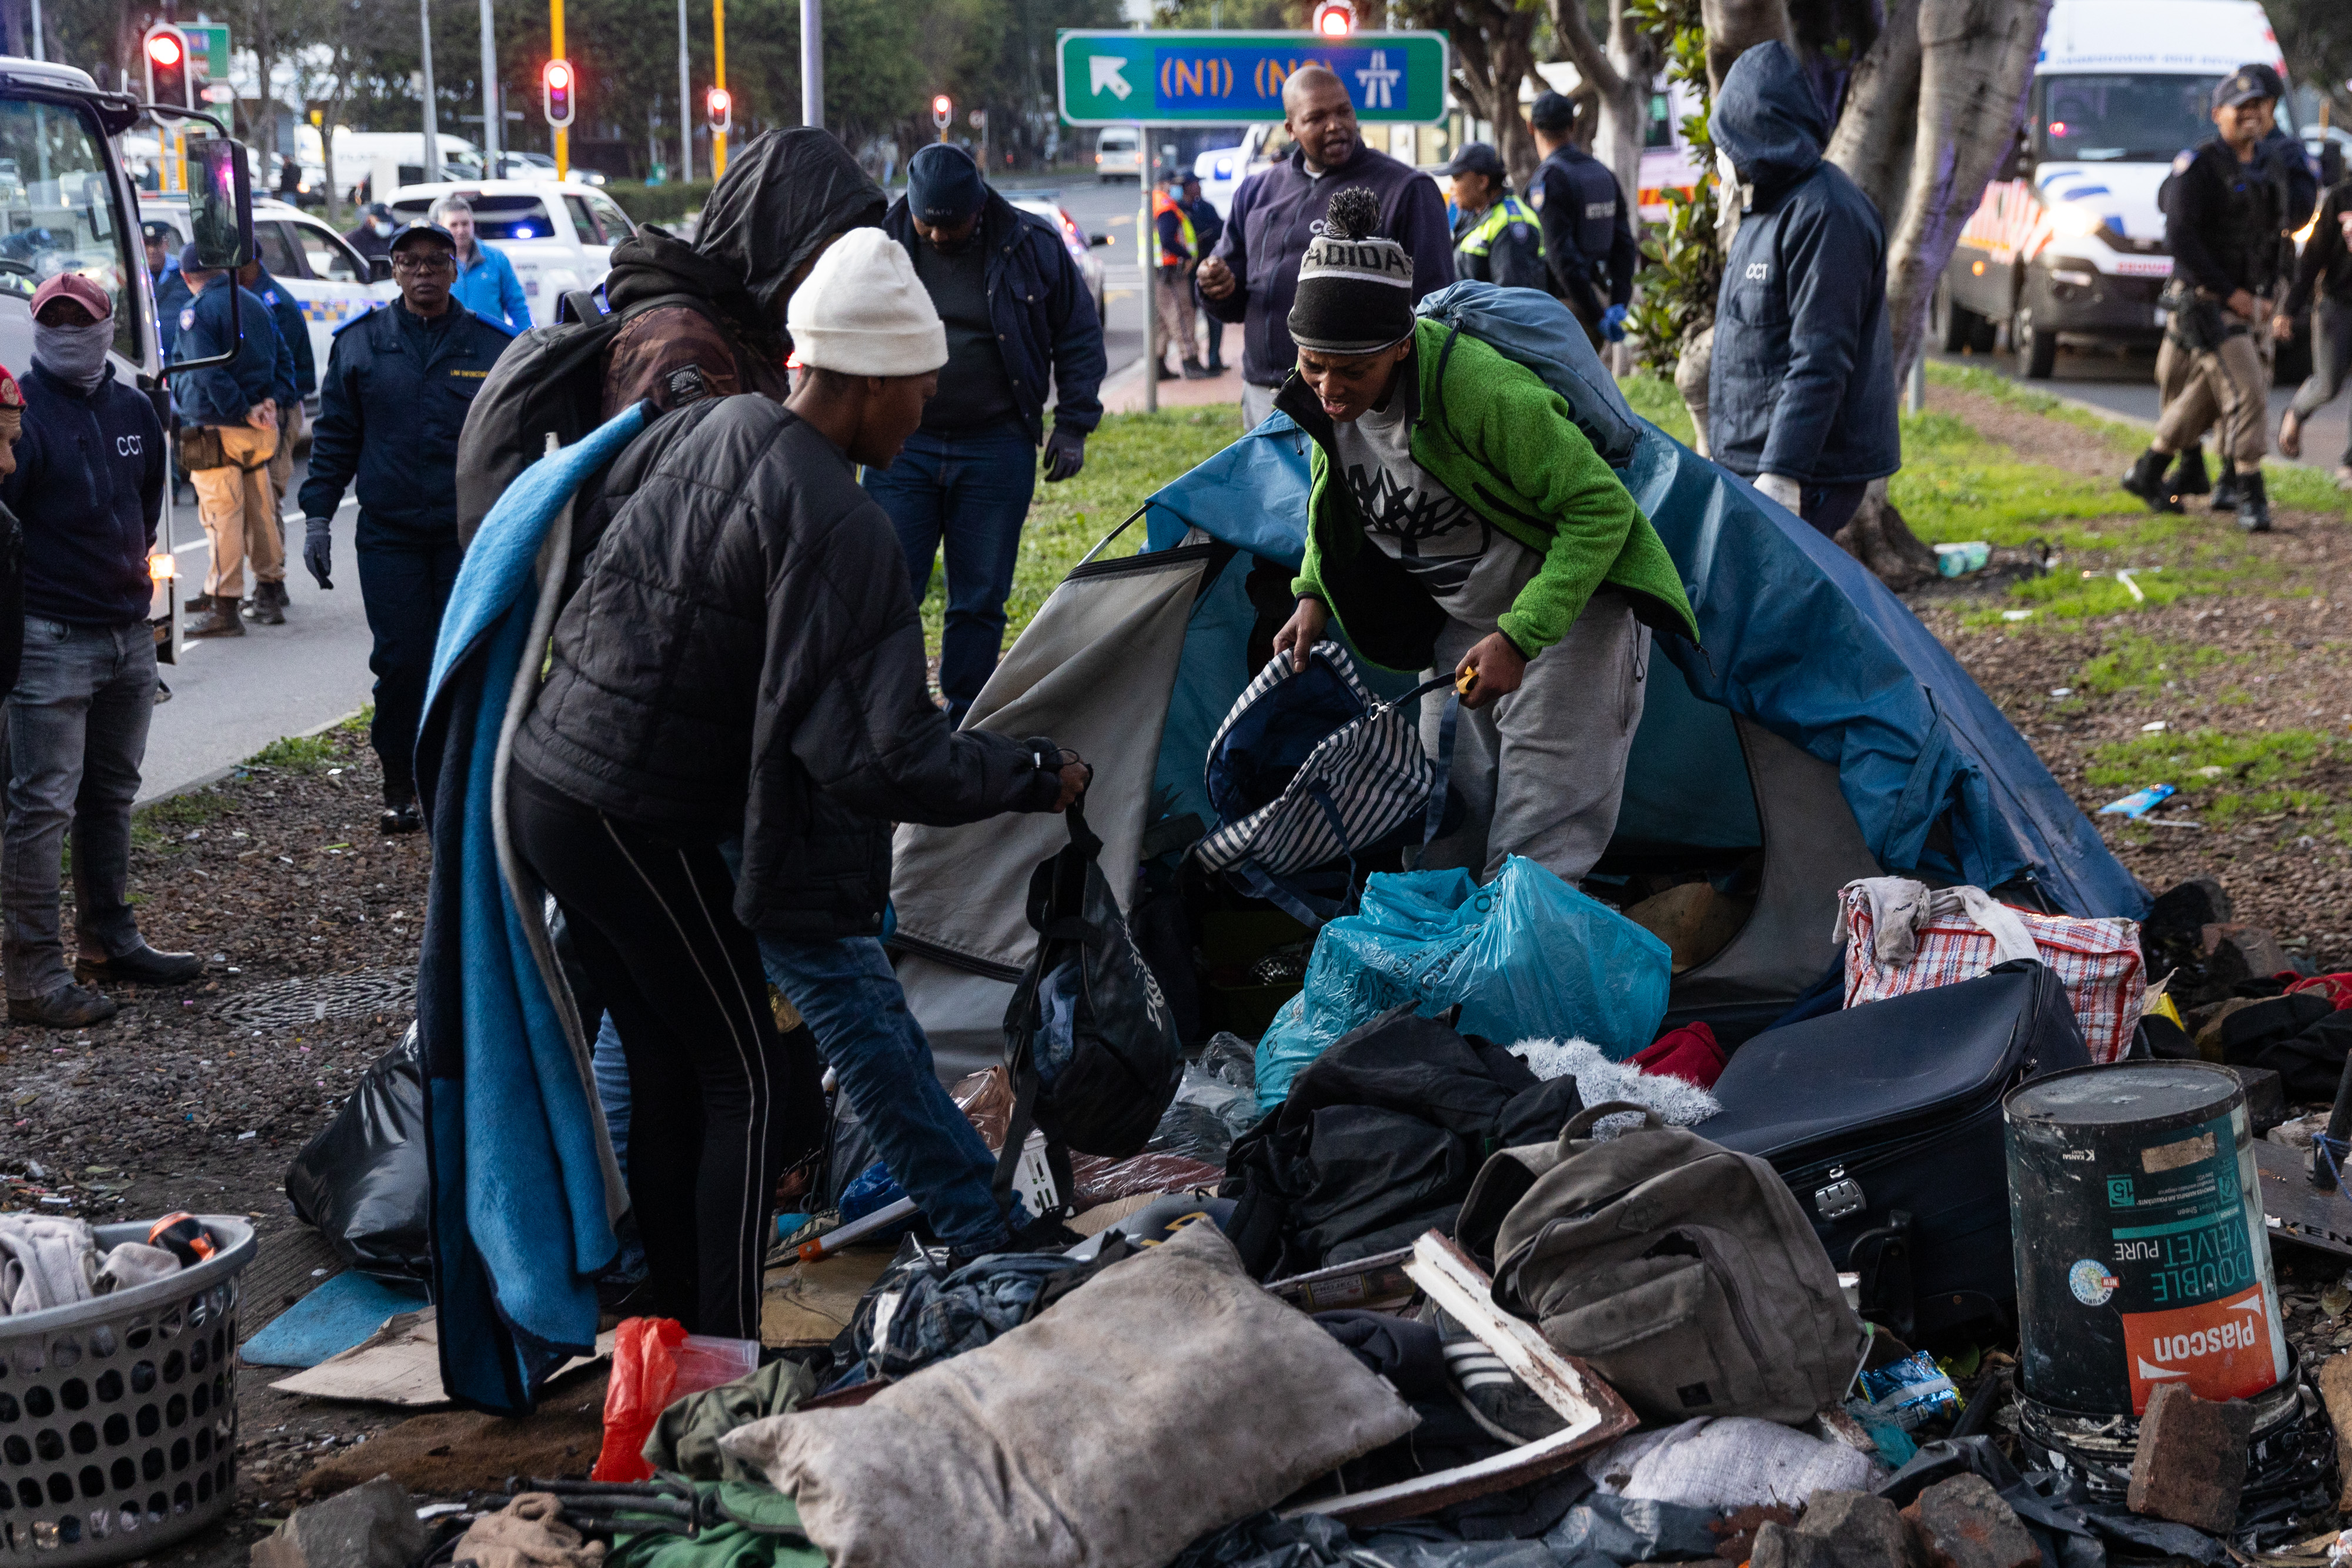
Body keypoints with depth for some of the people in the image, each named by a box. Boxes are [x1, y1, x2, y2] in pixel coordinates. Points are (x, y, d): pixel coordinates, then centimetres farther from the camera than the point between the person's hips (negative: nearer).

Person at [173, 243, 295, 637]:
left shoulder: (197, 312, -12)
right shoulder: (254, 304, 12)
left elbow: (208, 372, -22)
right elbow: (284, 358, 13)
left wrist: (243, 410, -18)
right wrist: (270, 400, 2)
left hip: (217, 427, -7)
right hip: (260, 429, 7)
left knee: (222, 515, -8)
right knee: (260, 508, 19)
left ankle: (224, 606, -10)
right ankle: (271, 582, 32)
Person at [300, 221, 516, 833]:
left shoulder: (494, 346, 5)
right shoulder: (359, 343, 7)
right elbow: (334, 437, 11)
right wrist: (318, 516, 4)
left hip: (472, 533, 0)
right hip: (388, 535, 0)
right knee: (400, 662, -2)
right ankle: (399, 789, 11)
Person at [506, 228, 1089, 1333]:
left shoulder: (709, 426, 6)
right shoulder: (840, 528, -19)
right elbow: (882, 756, -24)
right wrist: (1038, 777, -10)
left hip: (548, 778, 9)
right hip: (638, 822, -9)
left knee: (667, 1065, 19)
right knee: (754, 1085, 2)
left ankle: (672, 1324, 28)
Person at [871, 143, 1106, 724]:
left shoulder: (1033, 245, -5)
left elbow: (1080, 334, 7)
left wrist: (1072, 425, 3)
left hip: (996, 451, 0)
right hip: (902, 446, 0)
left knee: (980, 602, 5)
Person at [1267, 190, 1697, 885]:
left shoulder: (1484, 393, -35)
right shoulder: (1324, 396, -12)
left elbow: (1601, 509, -28)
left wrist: (1519, 638, -32)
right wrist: (1314, 593, 0)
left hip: (1570, 604, -7)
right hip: (1460, 619, 7)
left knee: (1535, 853, -11)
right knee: (1446, 834, 14)